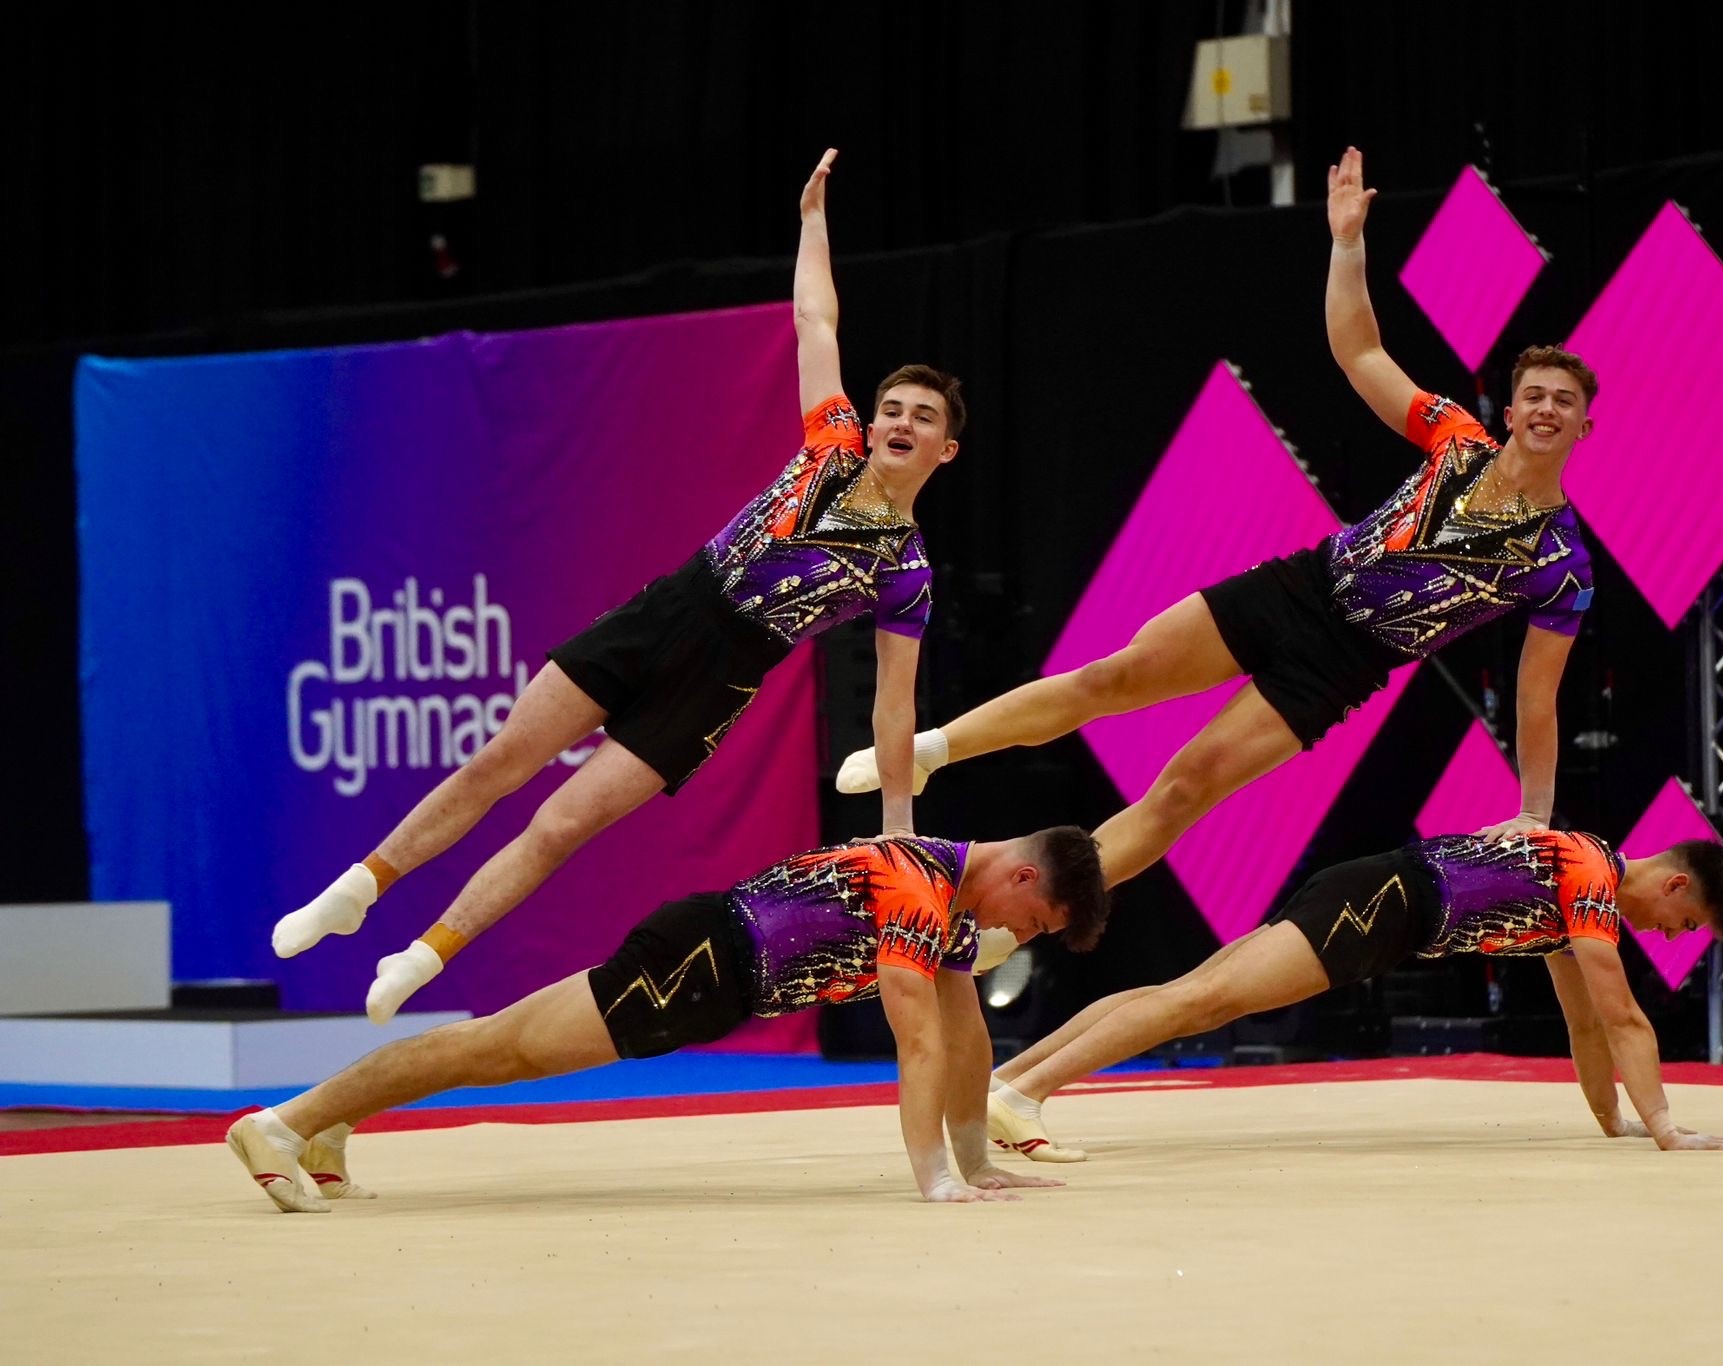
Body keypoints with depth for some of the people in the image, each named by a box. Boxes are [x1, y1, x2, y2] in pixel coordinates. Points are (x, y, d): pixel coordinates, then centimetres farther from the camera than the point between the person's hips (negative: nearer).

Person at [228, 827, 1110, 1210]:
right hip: (705, 957, -9)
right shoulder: (919, 892, -20)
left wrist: (976, 1162, 14)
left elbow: (968, 1036, 17)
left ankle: (328, 1127, 16)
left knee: (515, 1047, 11)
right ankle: (286, 1123, -13)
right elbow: (920, 1045, -25)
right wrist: (933, 1179, -27)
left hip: (730, 976, 9)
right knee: (514, 1046, -12)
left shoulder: (961, 898, 10)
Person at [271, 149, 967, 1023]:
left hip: (712, 685, -3)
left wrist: (898, 827, 0)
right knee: (498, 766, 0)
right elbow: (815, 320, 13)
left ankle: (420, 962, 1)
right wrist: (814, 217, 18)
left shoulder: (906, 573, -5)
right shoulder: (834, 449, 4)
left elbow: (895, 706, 0)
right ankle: (356, 890, 13)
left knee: (558, 828, -10)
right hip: (659, 618, 3)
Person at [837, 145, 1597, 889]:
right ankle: (929, 748, 10)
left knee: (1186, 786, -10)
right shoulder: (1457, 442, -2)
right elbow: (1357, 350, 3)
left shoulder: (1562, 562, -11)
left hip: (1337, 663, -4)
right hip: (1298, 587, 4)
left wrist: (1535, 819, -4)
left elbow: (1536, 699, -5)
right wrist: (1348, 241, -8)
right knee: (1111, 679, -3)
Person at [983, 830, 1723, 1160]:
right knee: (1208, 996, -21)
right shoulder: (1596, 880, -9)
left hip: (1380, 903, 9)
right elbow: (1619, 1017, -13)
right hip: (1382, 901, -9)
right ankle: (1023, 1090, -33)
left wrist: (1613, 1119, 30)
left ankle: (998, 1078, -8)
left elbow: (1584, 1022, 29)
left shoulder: (1585, 882, 20)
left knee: (1193, 995, 0)